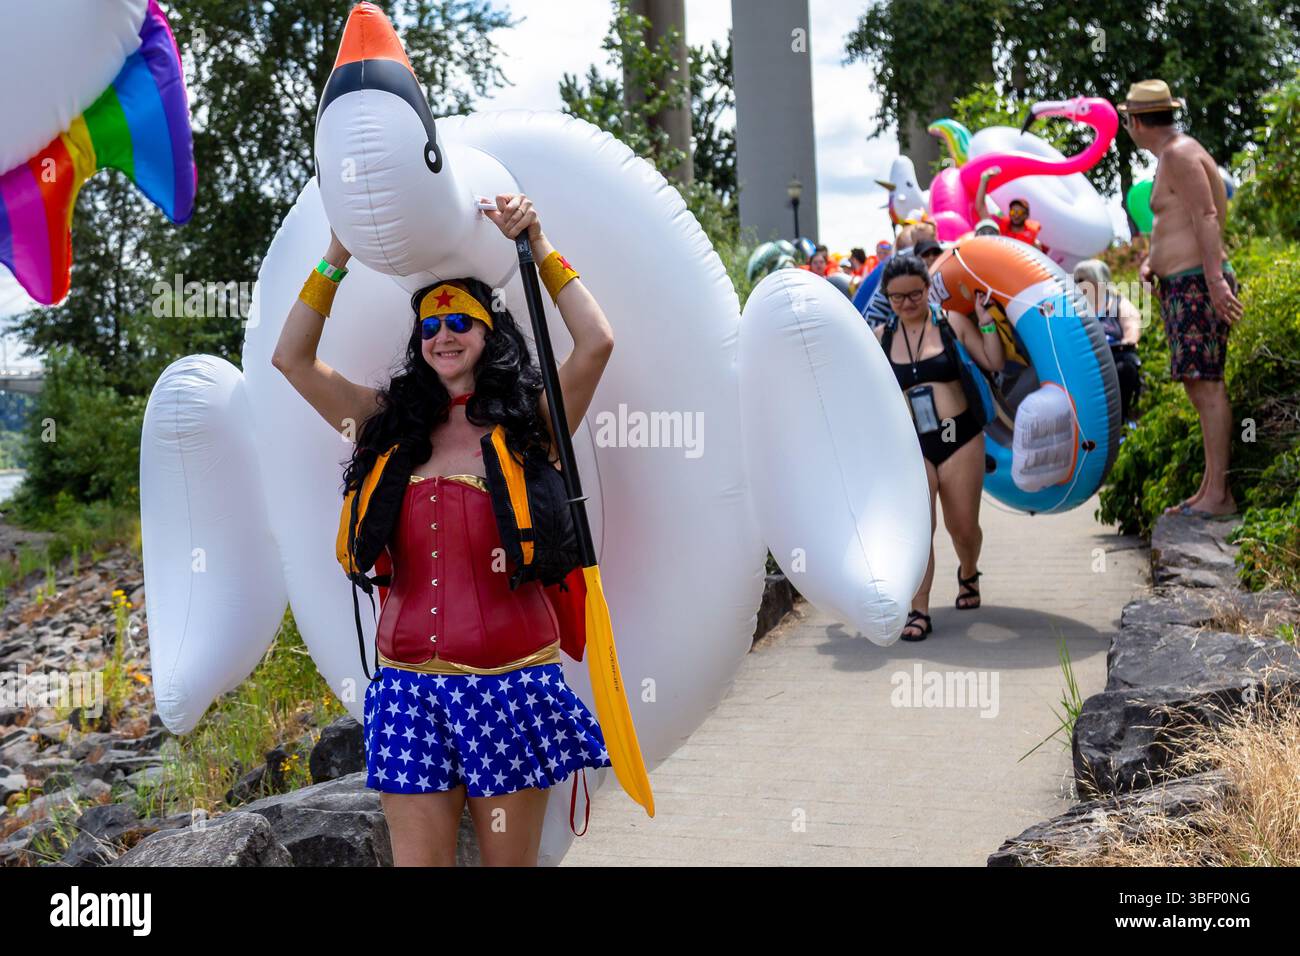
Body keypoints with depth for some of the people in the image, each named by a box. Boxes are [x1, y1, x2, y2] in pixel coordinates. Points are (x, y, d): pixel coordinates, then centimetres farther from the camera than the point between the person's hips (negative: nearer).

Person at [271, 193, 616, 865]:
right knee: (417, 859, 3)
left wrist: (537, 246, -4)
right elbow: (291, 358, 13)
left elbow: (596, 343, -11)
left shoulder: (528, 427, 4)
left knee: (509, 857, 6)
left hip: (507, 685, -3)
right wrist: (338, 256, 9)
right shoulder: (393, 427, 13)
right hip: (409, 684, 3)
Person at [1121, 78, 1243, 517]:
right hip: (1181, 285, 11)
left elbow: (1206, 217, -20)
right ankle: (1208, 490, 13)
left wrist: (1215, 280, -27)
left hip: (1196, 284, -11)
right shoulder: (1172, 156, 21)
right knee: (1200, 386, 10)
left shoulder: (1179, 155, -11)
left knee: (1206, 383, -13)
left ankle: (1219, 496, -16)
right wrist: (1150, 261, 14)